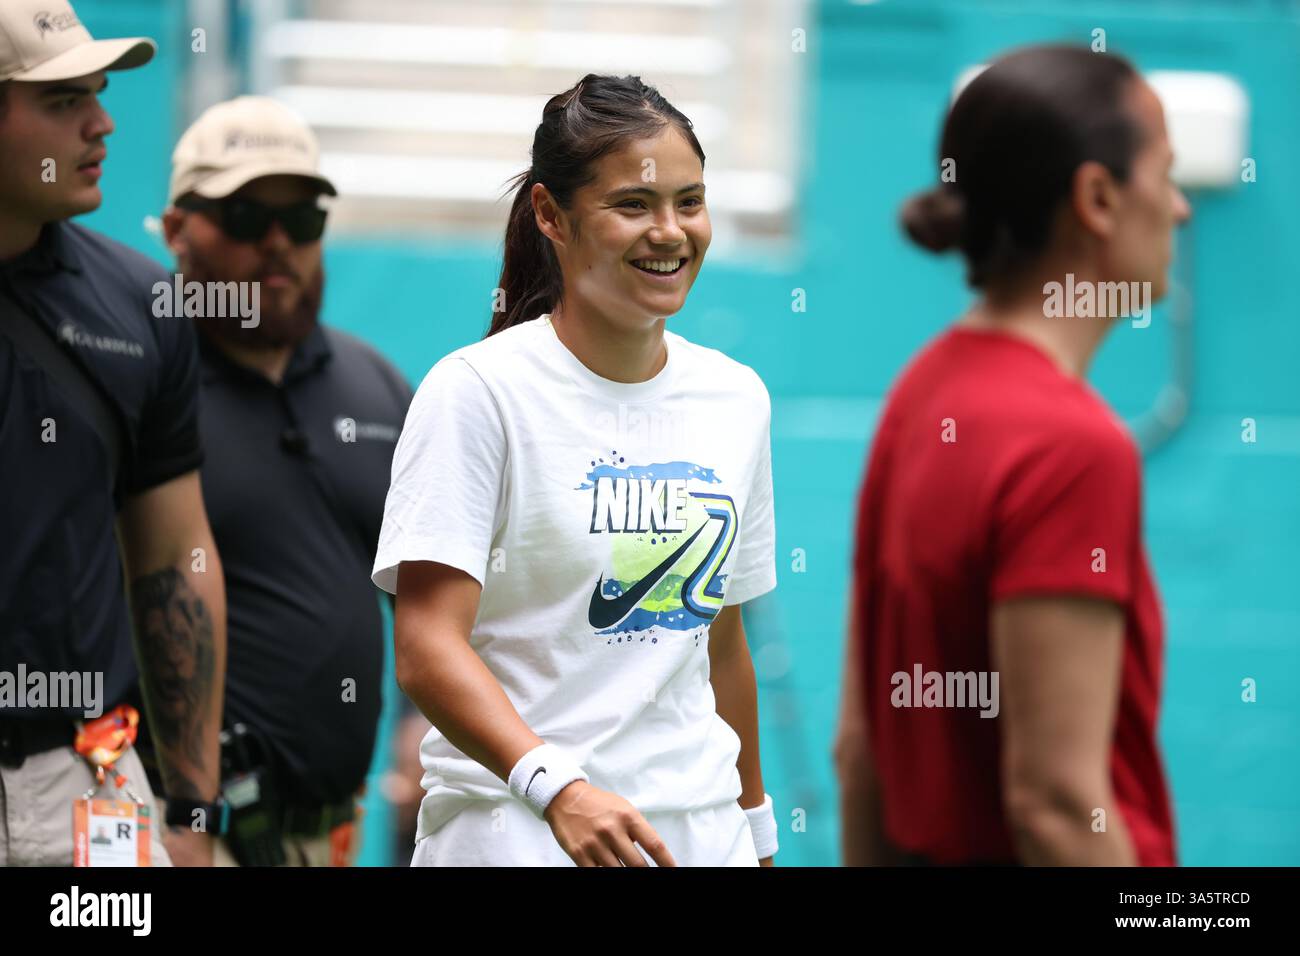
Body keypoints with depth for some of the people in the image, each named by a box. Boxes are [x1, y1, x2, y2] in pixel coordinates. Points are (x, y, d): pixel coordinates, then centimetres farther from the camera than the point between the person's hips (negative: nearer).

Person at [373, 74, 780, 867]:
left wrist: (753, 831, 18)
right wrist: (555, 786, -29)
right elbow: (427, 649, -16)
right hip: (514, 828, -5)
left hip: (699, 831, 5)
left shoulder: (736, 399, 11)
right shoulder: (477, 390, -7)